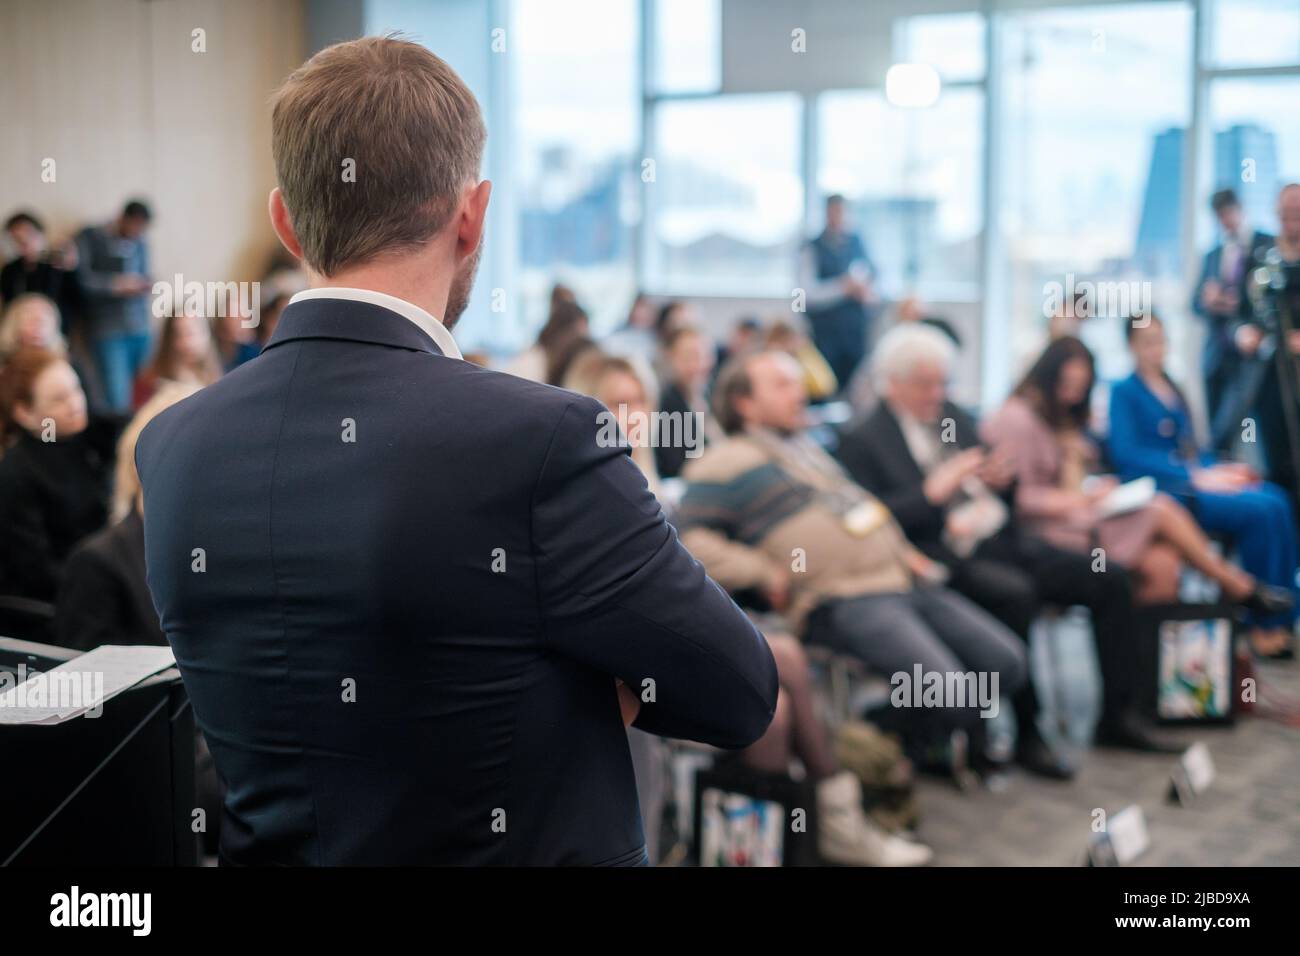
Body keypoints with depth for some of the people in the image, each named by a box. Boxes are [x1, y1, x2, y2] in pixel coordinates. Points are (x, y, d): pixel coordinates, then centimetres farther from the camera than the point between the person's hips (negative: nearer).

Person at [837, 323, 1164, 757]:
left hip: (1005, 539, 8)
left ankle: (1119, 716, 3)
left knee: (1111, 580, -5)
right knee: (1016, 593, -35)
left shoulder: (954, 417, 19)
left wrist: (1002, 479, 3)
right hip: (947, 557, -8)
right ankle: (1027, 734, -22)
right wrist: (933, 491, -19)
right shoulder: (860, 440, -2)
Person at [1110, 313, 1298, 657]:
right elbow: (1127, 453, -13)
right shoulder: (1124, 393, 1)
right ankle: (1263, 624, -16)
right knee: (1258, 510, -26)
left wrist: (1221, 469, 2)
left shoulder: (1173, 389, 23)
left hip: (1195, 481, 7)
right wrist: (1195, 477, -20)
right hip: (1161, 491, -7)